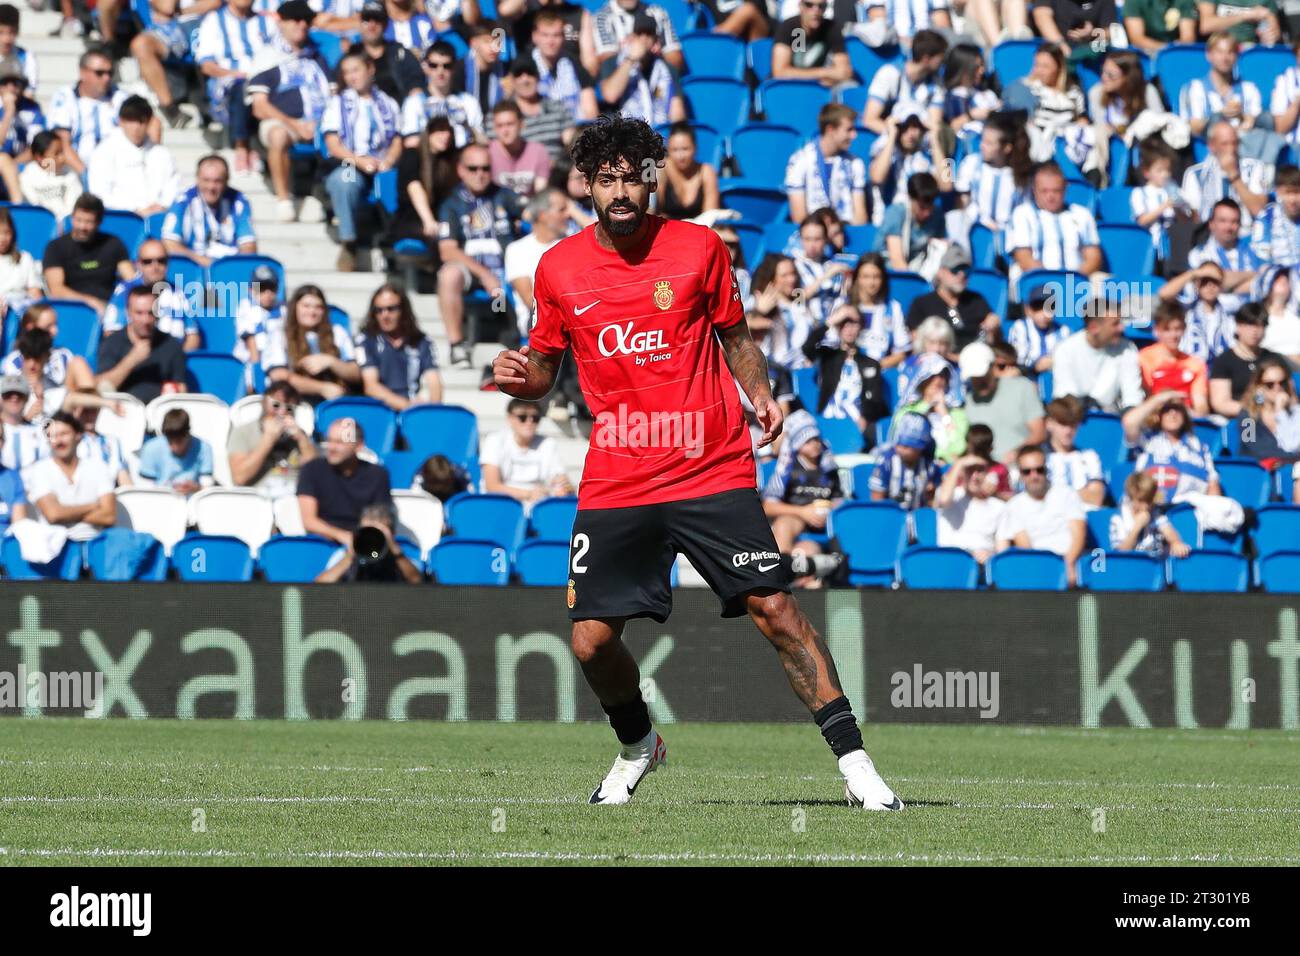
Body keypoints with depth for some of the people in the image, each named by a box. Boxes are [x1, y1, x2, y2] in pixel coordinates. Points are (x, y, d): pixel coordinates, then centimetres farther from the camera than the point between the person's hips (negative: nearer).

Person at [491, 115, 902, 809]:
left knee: (775, 610, -11)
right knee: (591, 641, -4)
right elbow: (544, 367, 14)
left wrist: (759, 391, -5)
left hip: (713, 470, -2)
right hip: (614, 484, 2)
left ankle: (852, 760, -5)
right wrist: (519, 376, -8)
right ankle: (637, 745, 27)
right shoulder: (559, 268, 3)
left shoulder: (699, 248, 0)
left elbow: (734, 337, 13)